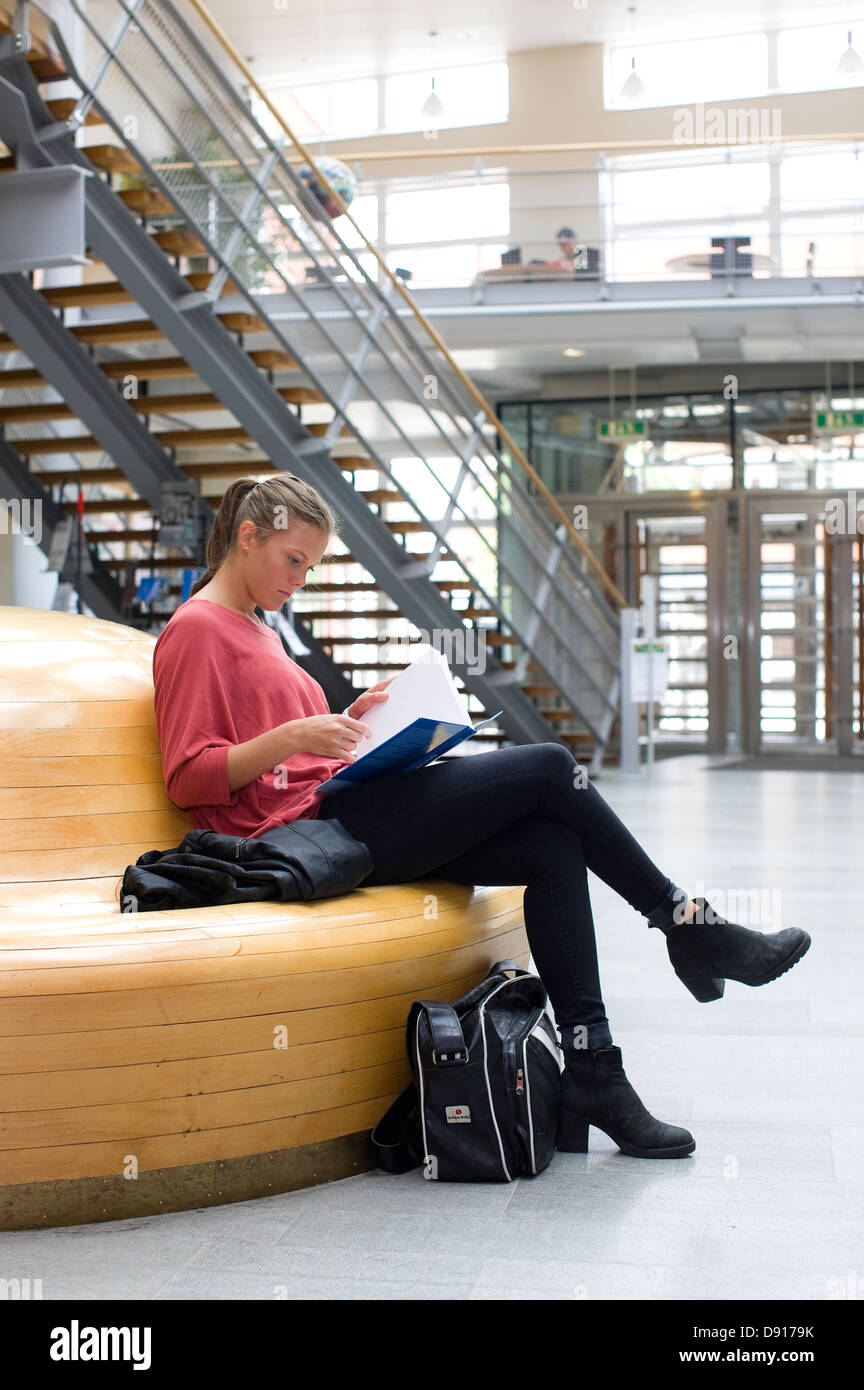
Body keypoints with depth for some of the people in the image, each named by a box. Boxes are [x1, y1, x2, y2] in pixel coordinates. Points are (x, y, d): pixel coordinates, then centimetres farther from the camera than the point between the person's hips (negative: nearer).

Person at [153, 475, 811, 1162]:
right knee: (546, 766, -14)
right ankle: (689, 925, 1)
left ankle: (591, 1073, -10)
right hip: (311, 822, -9)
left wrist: (349, 720, 9)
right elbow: (189, 778, -10)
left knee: (554, 846, -8)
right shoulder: (195, 630, -3)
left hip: (349, 808, 9)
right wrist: (295, 735, -21)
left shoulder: (258, 631, 25)